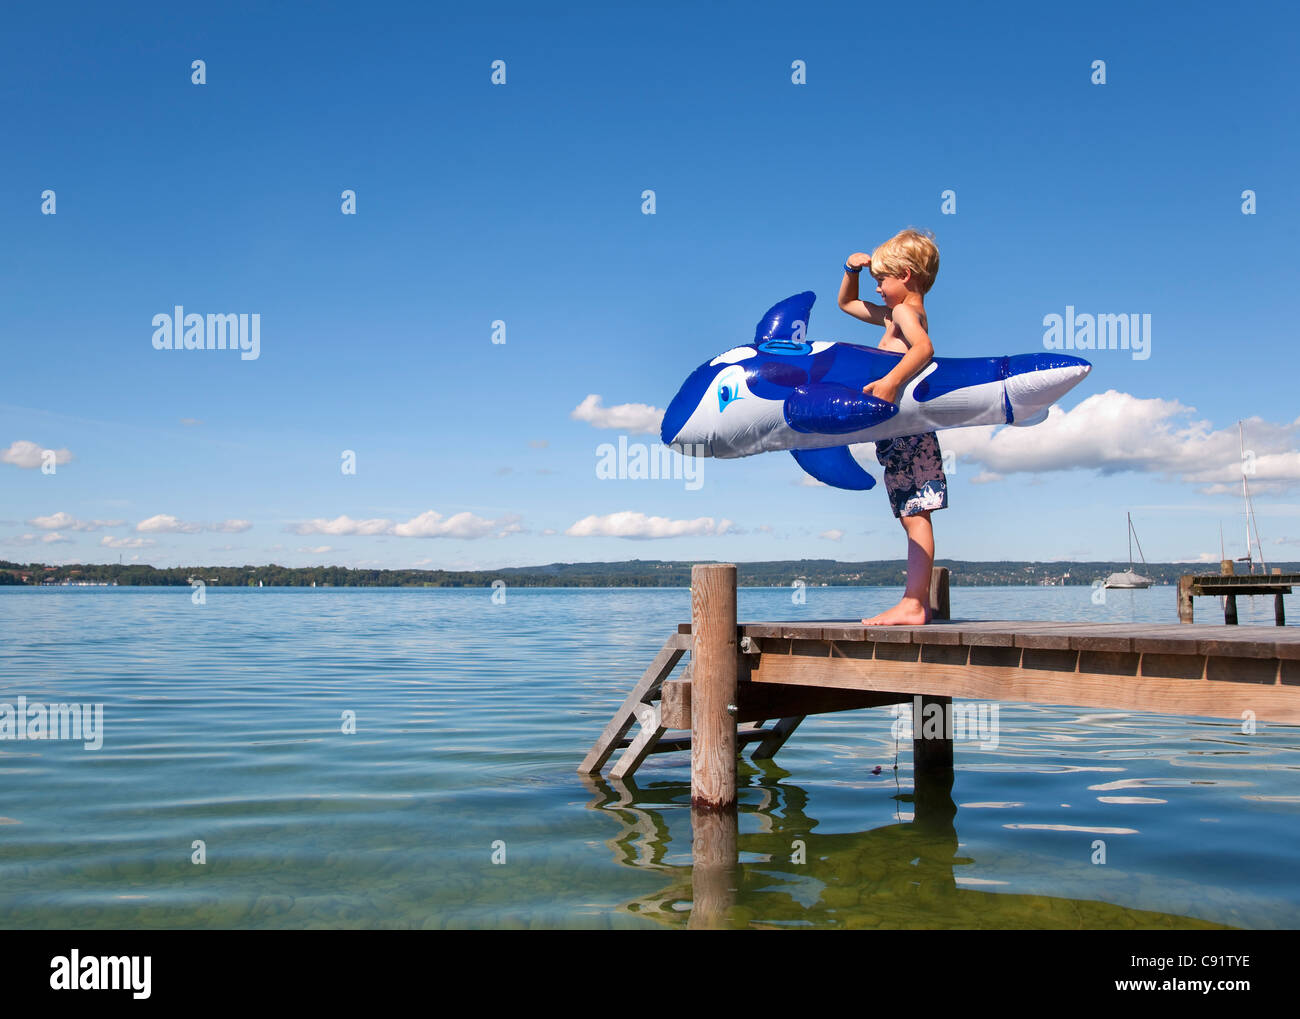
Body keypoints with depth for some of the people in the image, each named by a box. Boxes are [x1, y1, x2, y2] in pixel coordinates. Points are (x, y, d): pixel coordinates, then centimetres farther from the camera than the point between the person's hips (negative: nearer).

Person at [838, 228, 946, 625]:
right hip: (900, 431, 10)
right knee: (914, 517, 10)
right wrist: (851, 271, 21)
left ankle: (912, 604, -15)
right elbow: (847, 303, 37)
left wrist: (891, 381, -42)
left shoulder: (904, 311, -8)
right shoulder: (893, 314, 23)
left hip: (906, 429, -10)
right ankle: (918, 602, 14)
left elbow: (924, 347, -30)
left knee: (915, 516, -12)